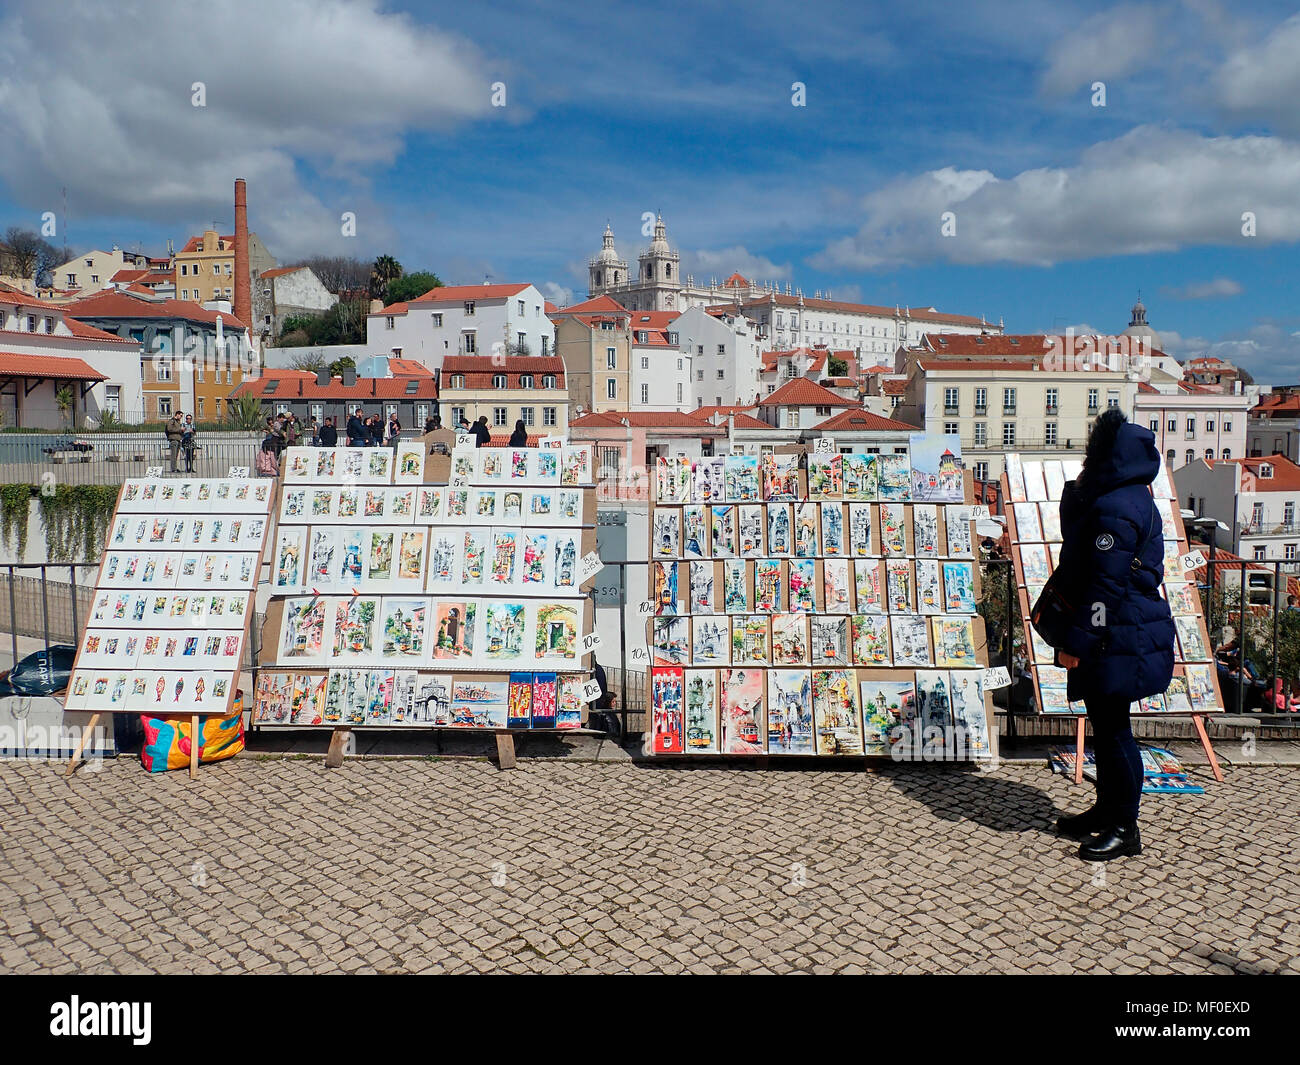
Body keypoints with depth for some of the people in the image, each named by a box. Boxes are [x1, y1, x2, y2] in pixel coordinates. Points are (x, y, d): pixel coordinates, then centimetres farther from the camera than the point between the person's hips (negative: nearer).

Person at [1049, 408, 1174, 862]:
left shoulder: (1114, 509, -19)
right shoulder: (1133, 500, 14)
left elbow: (1106, 586, -22)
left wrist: (1077, 643, -18)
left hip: (1122, 639, -11)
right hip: (1121, 635, 11)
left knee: (1112, 730, -1)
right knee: (1106, 727, 18)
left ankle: (1123, 828, 10)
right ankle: (1106, 811, 31)